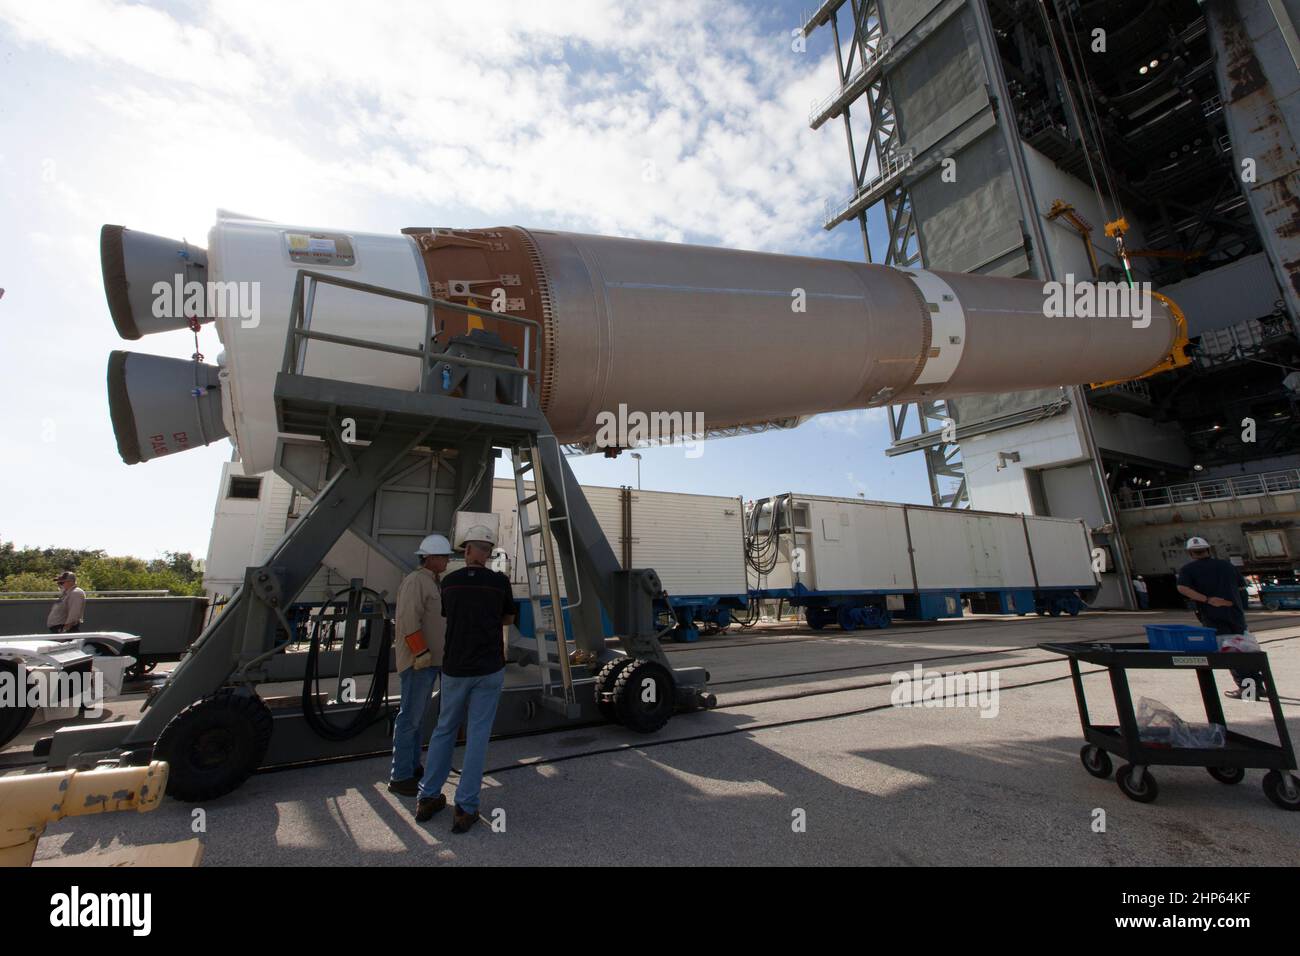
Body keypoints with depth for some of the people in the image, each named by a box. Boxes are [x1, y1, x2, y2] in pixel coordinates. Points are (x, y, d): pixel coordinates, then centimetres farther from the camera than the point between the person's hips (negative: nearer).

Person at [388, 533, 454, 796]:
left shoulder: (434, 582, 15)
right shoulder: (415, 580, -16)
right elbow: (408, 620, -24)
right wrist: (421, 652, -23)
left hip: (431, 659, 10)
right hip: (418, 660, -10)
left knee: (417, 716, 17)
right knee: (410, 717, -2)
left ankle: (413, 767, 28)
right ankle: (400, 777, 7)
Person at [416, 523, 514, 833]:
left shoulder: (449, 582, -2)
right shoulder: (500, 581, -9)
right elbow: (508, 619, 7)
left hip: (455, 669, 3)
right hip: (489, 670, -2)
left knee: (444, 730, 20)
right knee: (477, 736, 5)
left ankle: (428, 798, 28)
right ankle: (465, 808, 10)